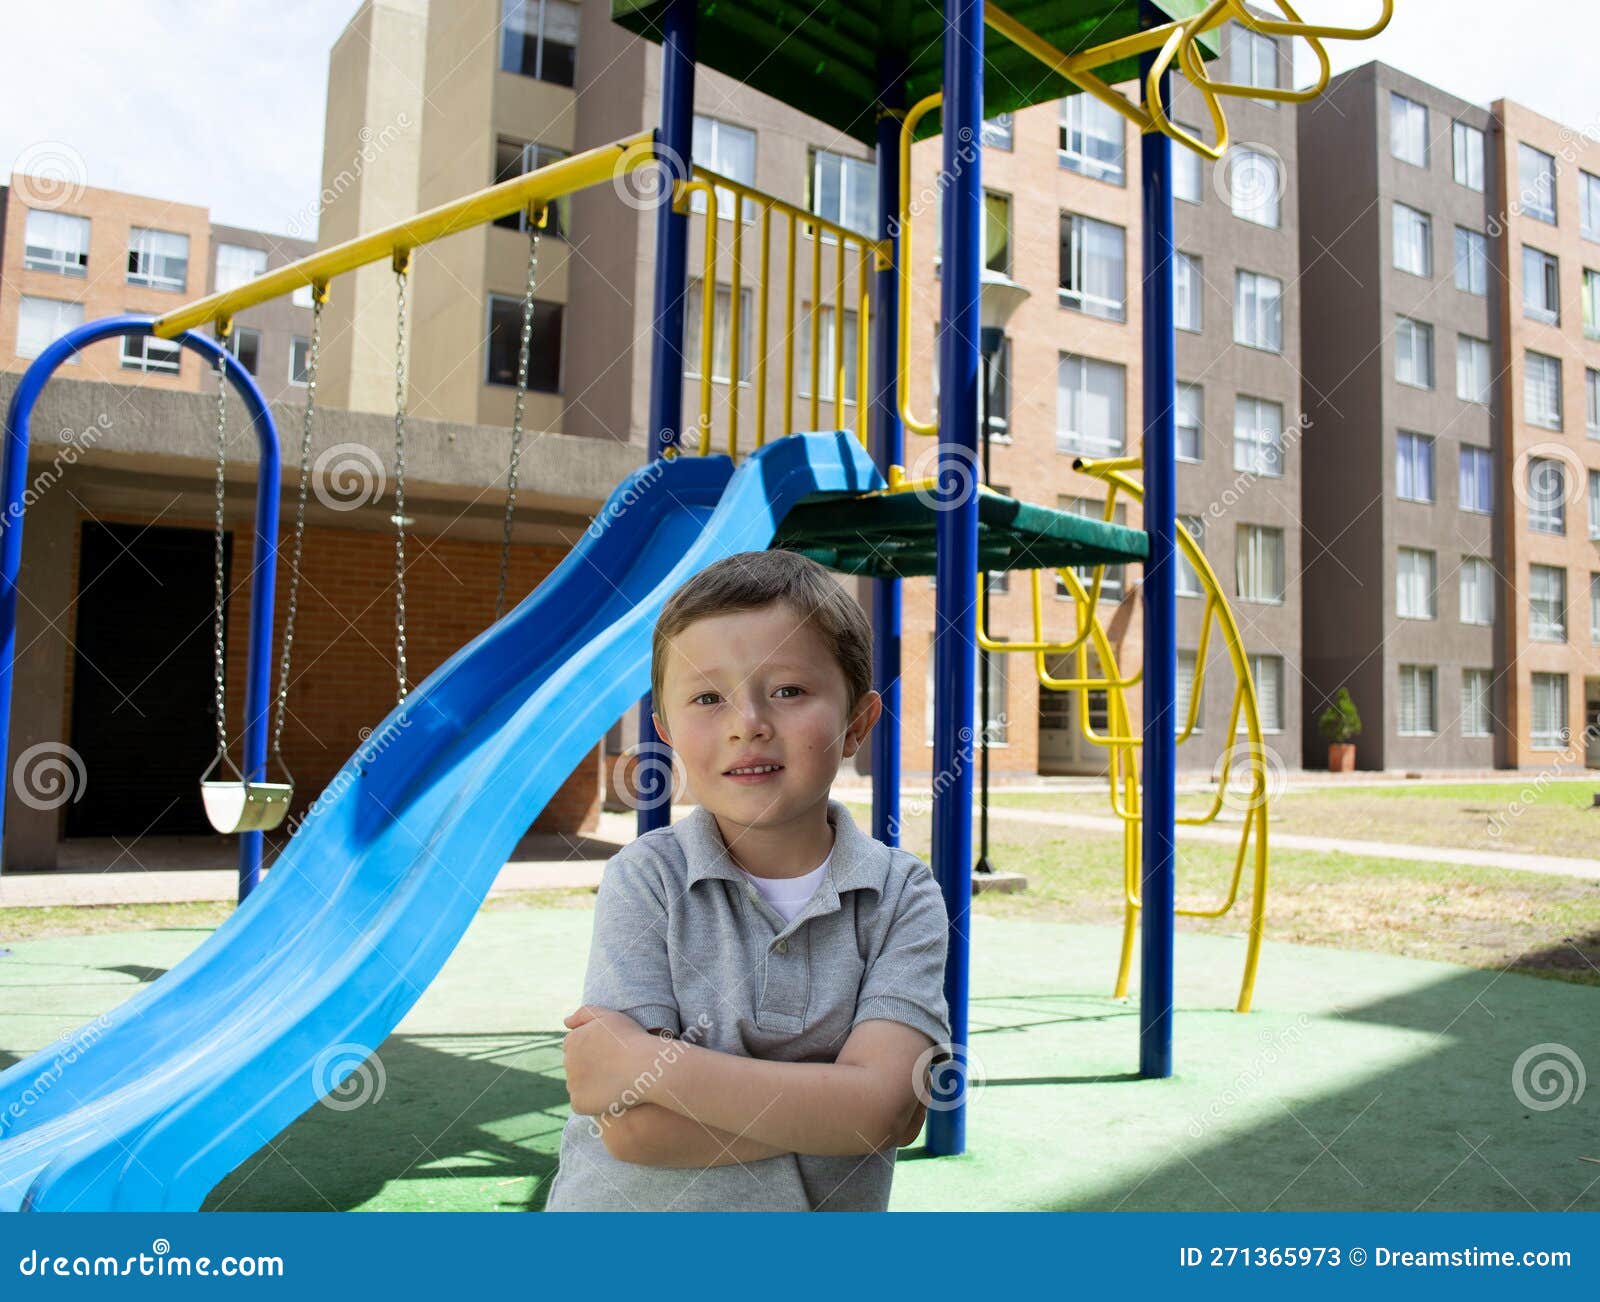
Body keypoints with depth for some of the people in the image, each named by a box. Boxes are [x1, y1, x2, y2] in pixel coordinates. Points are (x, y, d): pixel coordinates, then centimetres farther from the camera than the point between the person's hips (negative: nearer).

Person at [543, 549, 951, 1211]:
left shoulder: (901, 895, -10)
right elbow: (634, 1128, -18)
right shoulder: (645, 879, -13)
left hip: (831, 1208, 1)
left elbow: (880, 1105, -21)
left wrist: (648, 1062, -22)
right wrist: (837, 1106, -21)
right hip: (625, 1208, 0)